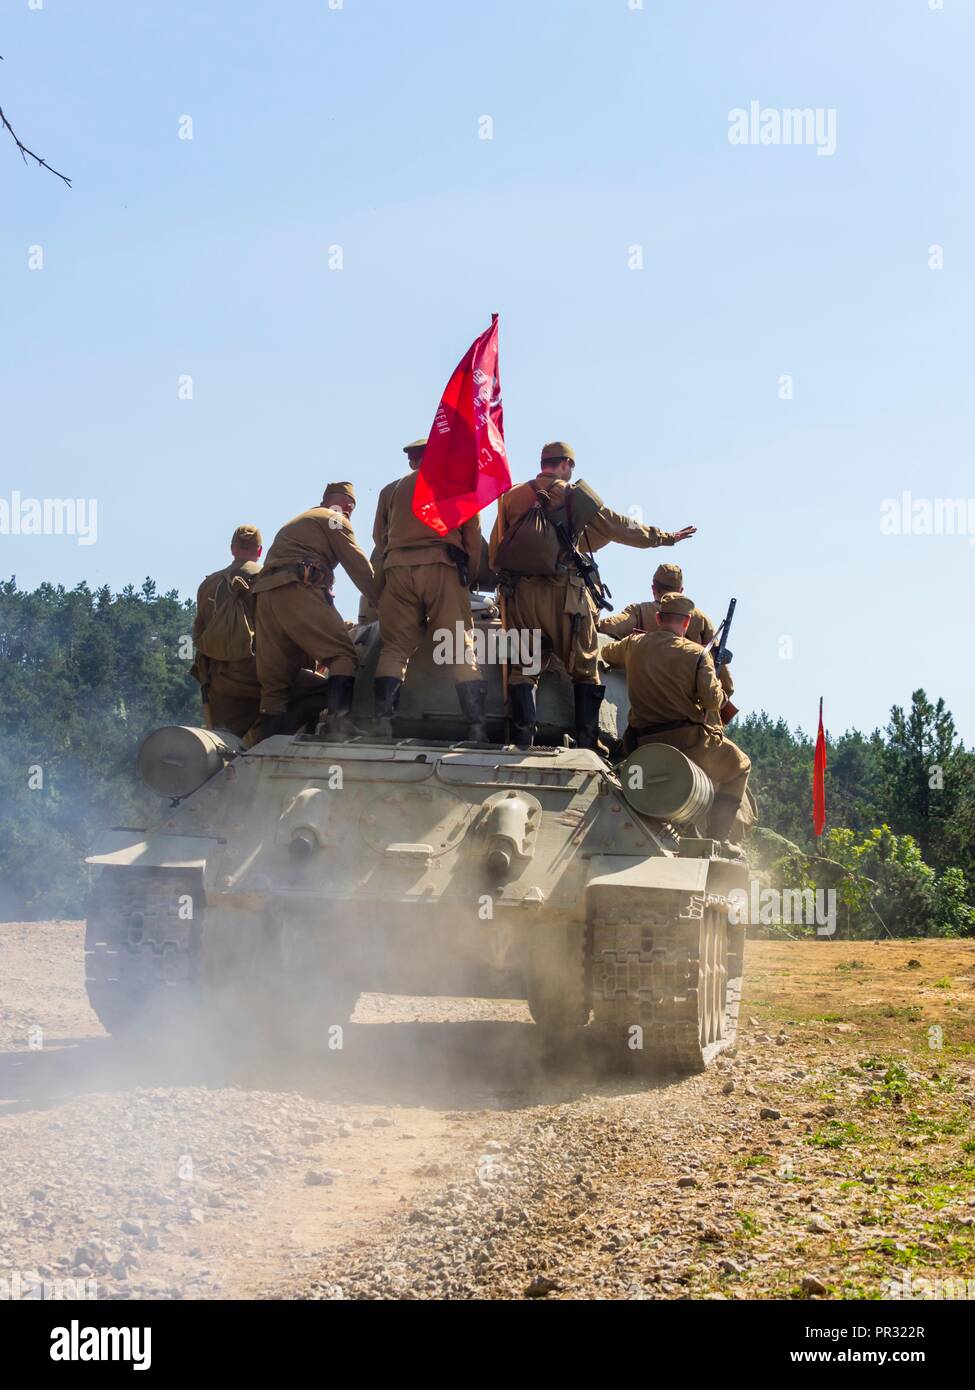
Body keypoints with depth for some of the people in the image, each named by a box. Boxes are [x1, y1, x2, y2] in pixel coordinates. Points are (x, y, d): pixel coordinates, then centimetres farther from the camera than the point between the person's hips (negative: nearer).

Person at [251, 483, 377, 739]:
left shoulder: (293, 524, 38)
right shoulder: (335, 520, 13)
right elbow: (360, 569, 6)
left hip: (265, 595, 8)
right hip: (299, 592, -8)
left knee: (275, 680, 4)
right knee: (342, 653, -12)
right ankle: (338, 718, -32)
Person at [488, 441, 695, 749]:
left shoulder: (512, 496, 12)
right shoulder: (576, 495, 3)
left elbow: (494, 552, 12)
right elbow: (619, 527, 11)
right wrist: (666, 537, 22)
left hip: (518, 593, 3)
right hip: (562, 594, -3)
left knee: (521, 669, 7)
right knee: (585, 671, 7)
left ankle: (523, 741, -4)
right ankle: (587, 744, 2)